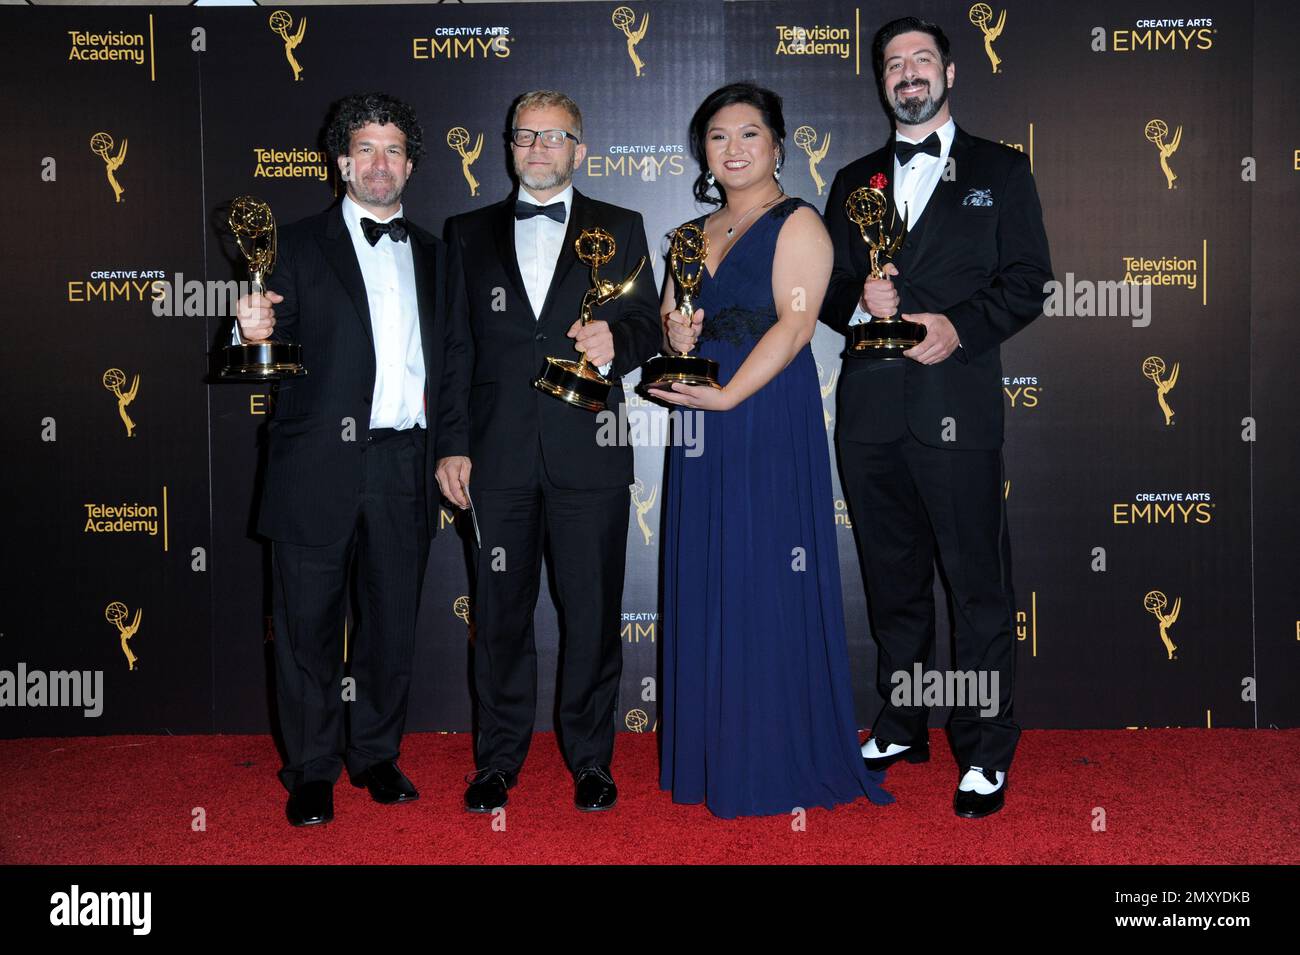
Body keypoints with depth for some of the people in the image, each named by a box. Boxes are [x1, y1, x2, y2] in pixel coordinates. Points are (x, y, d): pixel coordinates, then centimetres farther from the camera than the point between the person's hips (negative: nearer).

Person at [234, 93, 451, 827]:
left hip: (404, 465, 3)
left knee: (393, 622, 10)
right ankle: (311, 772, 18)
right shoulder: (300, 245, 5)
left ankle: (377, 755, 26)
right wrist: (256, 333, -24)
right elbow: (278, 348, -2)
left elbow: (443, 364, 15)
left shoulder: (432, 254, 14)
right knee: (309, 622, 3)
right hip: (320, 467, -3)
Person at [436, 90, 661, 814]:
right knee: (500, 612, 8)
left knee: (594, 613, 5)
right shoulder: (470, 234, 13)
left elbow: (647, 323, 1)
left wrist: (615, 339, -22)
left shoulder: (620, 230, 10)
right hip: (498, 455, 1)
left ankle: (591, 759, 20)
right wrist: (452, 444, 2)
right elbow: (455, 346, 9)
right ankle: (499, 759, 22)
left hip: (588, 454, -1)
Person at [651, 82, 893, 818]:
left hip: (769, 417, -7)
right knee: (707, 583, 8)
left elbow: (795, 323, -15)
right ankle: (716, 754, 19)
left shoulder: (798, 224, -4)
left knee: (768, 583, -4)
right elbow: (672, 313, 21)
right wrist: (674, 335, -3)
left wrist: (726, 395, -22)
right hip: (703, 427, 7)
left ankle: (781, 763, 8)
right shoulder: (699, 233, 19)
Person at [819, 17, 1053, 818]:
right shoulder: (854, 183, 18)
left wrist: (962, 326, -15)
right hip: (870, 409, 4)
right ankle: (901, 729, 26)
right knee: (894, 580, 13)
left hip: (958, 403, -3)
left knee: (979, 585, -2)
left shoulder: (1000, 171, 8)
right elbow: (829, 288, 15)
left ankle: (986, 752, 8)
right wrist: (861, 304, -7)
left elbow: (1028, 280, 1)